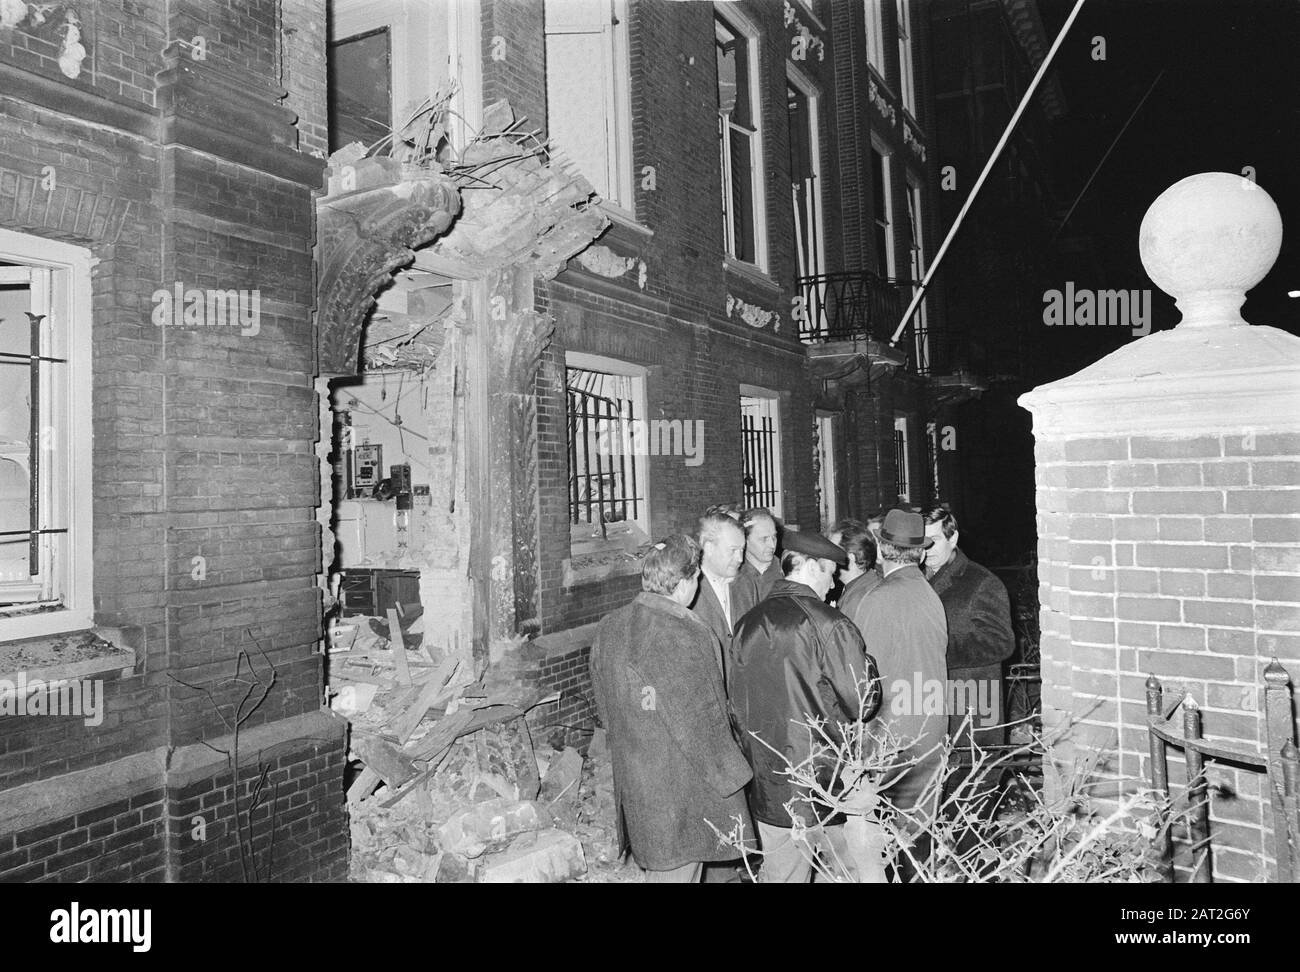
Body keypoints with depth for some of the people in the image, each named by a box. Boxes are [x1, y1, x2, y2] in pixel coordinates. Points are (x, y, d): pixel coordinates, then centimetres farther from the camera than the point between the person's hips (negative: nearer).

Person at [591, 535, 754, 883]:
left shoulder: (609, 627, 0)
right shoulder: (685, 635, -22)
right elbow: (700, 720, -18)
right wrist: (729, 775, -5)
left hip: (631, 776, 7)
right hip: (679, 782, -7)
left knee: (659, 862, 20)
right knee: (677, 870, 7)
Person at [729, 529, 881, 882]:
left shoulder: (746, 626, 2)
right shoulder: (829, 624, -15)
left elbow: (737, 707, 8)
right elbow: (862, 702, -11)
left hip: (767, 787, 5)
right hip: (827, 786, -5)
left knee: (779, 875, 16)